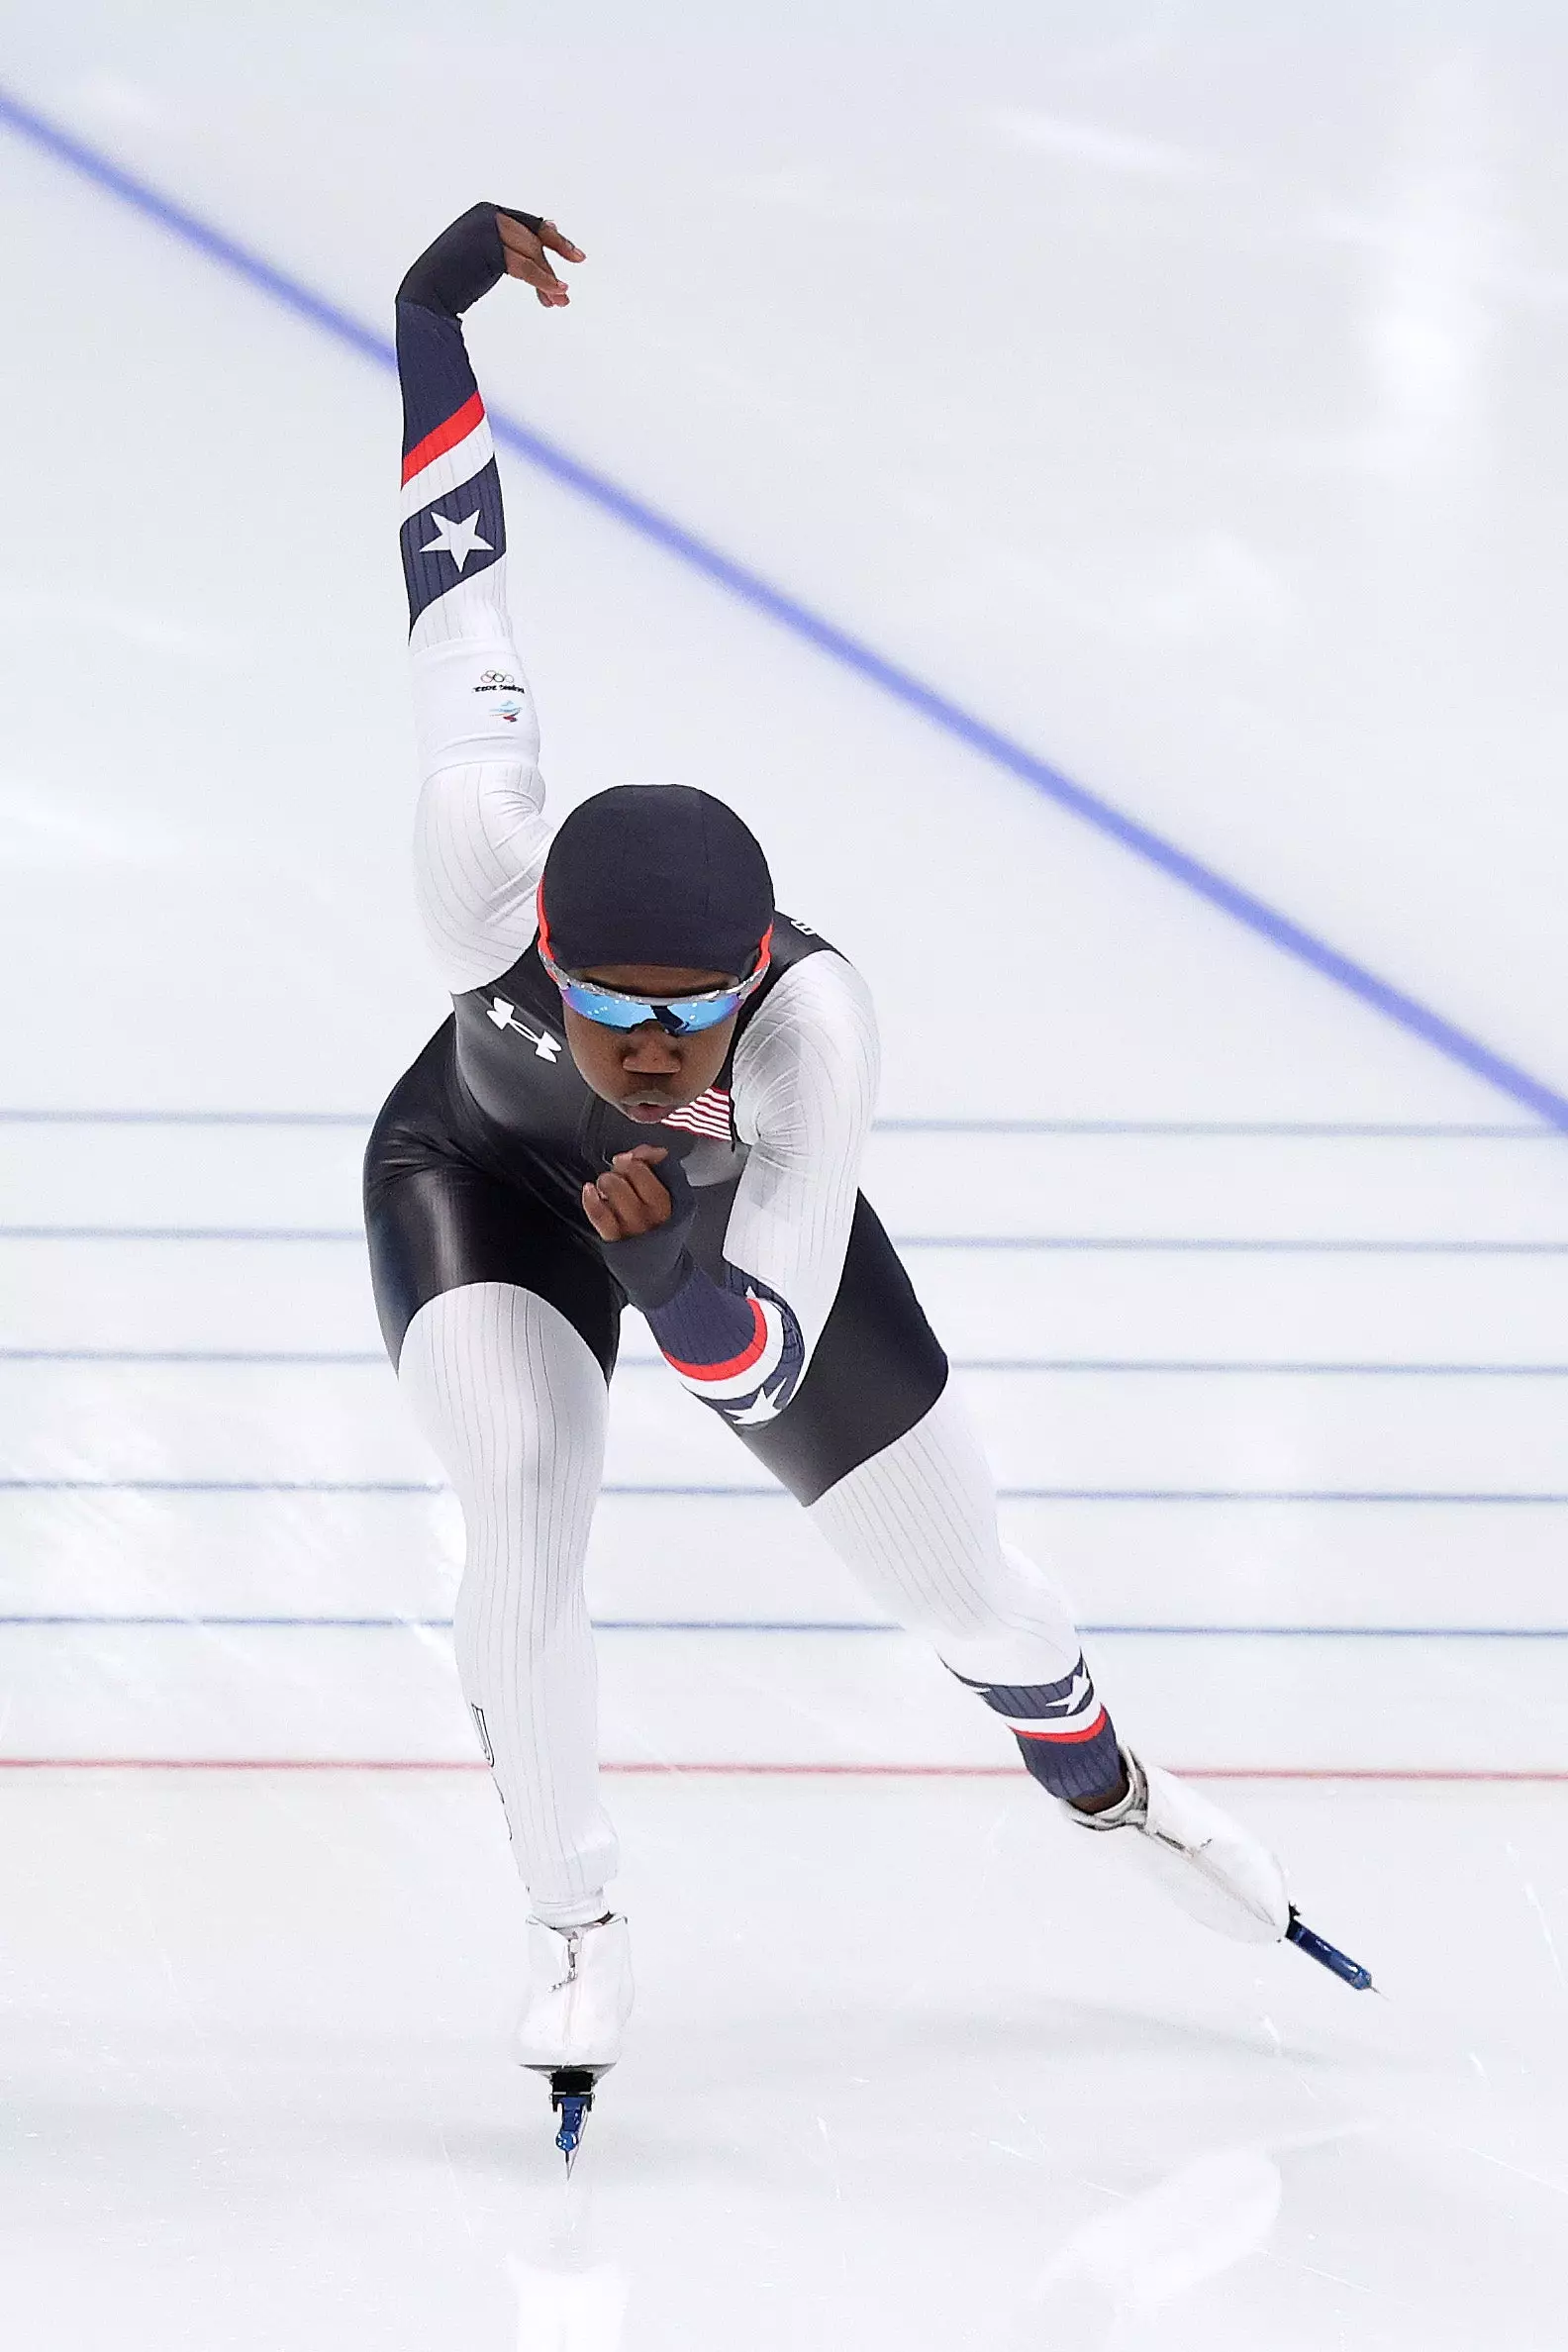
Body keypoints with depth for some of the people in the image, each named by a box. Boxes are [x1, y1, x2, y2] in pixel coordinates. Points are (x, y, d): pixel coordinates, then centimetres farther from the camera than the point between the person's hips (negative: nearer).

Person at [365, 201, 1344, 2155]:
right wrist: (431, 309, -13)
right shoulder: (485, 872, -41)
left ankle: (1107, 1791, 46)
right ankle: (572, 1931, -5)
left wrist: (676, 1279, -64)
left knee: (953, 1572, 11)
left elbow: (766, 1362, -43)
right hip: (482, 1187, 0)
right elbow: (463, 620, -24)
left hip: (735, 1225, 0)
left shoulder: (814, 1024, -43)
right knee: (526, 1515, -28)